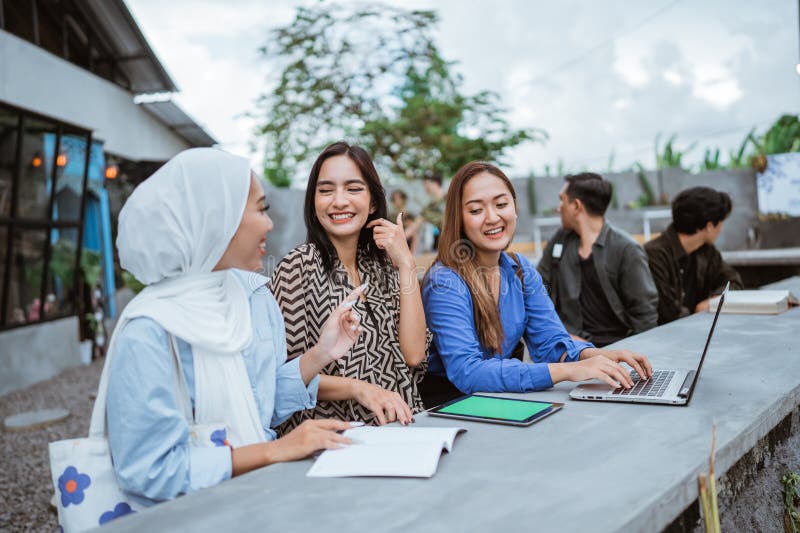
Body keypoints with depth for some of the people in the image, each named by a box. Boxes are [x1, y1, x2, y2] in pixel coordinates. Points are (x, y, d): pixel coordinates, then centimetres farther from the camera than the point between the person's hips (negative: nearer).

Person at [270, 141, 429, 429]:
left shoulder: (382, 265, 11)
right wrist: (358, 388, -21)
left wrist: (406, 264, -4)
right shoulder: (299, 266, -6)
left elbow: (414, 354, -1)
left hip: (399, 425, 6)